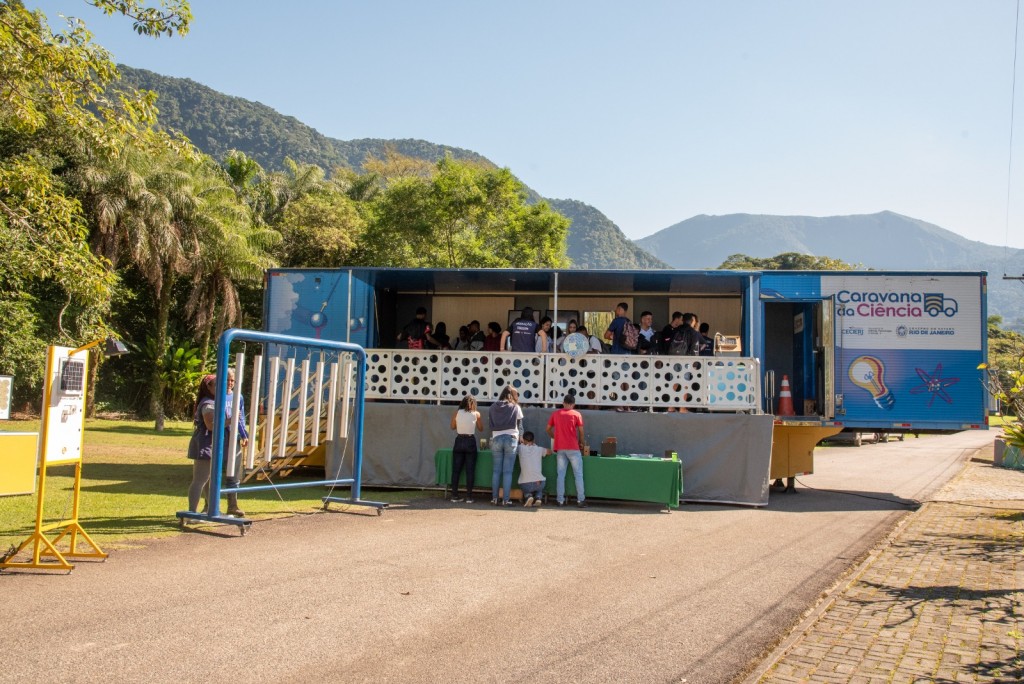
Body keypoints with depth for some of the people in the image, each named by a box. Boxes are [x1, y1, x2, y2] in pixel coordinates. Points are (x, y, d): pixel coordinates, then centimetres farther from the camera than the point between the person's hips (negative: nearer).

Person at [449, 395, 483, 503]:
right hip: (470, 442, -1)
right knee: (470, 470, 4)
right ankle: (469, 496, 4)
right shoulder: (476, 414, -2)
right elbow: (481, 428, 9)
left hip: (459, 441, 1)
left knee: (456, 470, 7)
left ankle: (454, 495, 8)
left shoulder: (457, 413, 0)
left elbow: (452, 427, 13)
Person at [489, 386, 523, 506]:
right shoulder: (515, 407, 4)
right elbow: (520, 426, 9)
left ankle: (494, 498, 8)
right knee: (507, 471, -2)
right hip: (511, 439, -2)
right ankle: (505, 500, -3)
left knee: (496, 470, 8)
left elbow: (490, 424, 10)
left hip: (496, 439, 2)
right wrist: (520, 438, 22)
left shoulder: (493, 407, 10)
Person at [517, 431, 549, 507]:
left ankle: (528, 496, 2)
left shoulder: (521, 448, 4)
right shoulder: (539, 449, 8)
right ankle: (538, 498, 8)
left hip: (525, 484, -1)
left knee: (526, 489, 34)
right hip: (539, 483, 1)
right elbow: (549, 452, 27)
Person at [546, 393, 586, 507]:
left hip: (559, 448, 3)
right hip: (573, 448, -3)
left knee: (561, 474, 6)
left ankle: (560, 500, 4)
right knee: (578, 474, 4)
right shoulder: (576, 414, -1)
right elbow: (581, 431, -2)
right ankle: (581, 500, 3)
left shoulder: (555, 414, 7)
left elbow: (548, 429, 12)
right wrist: (581, 443, 14)